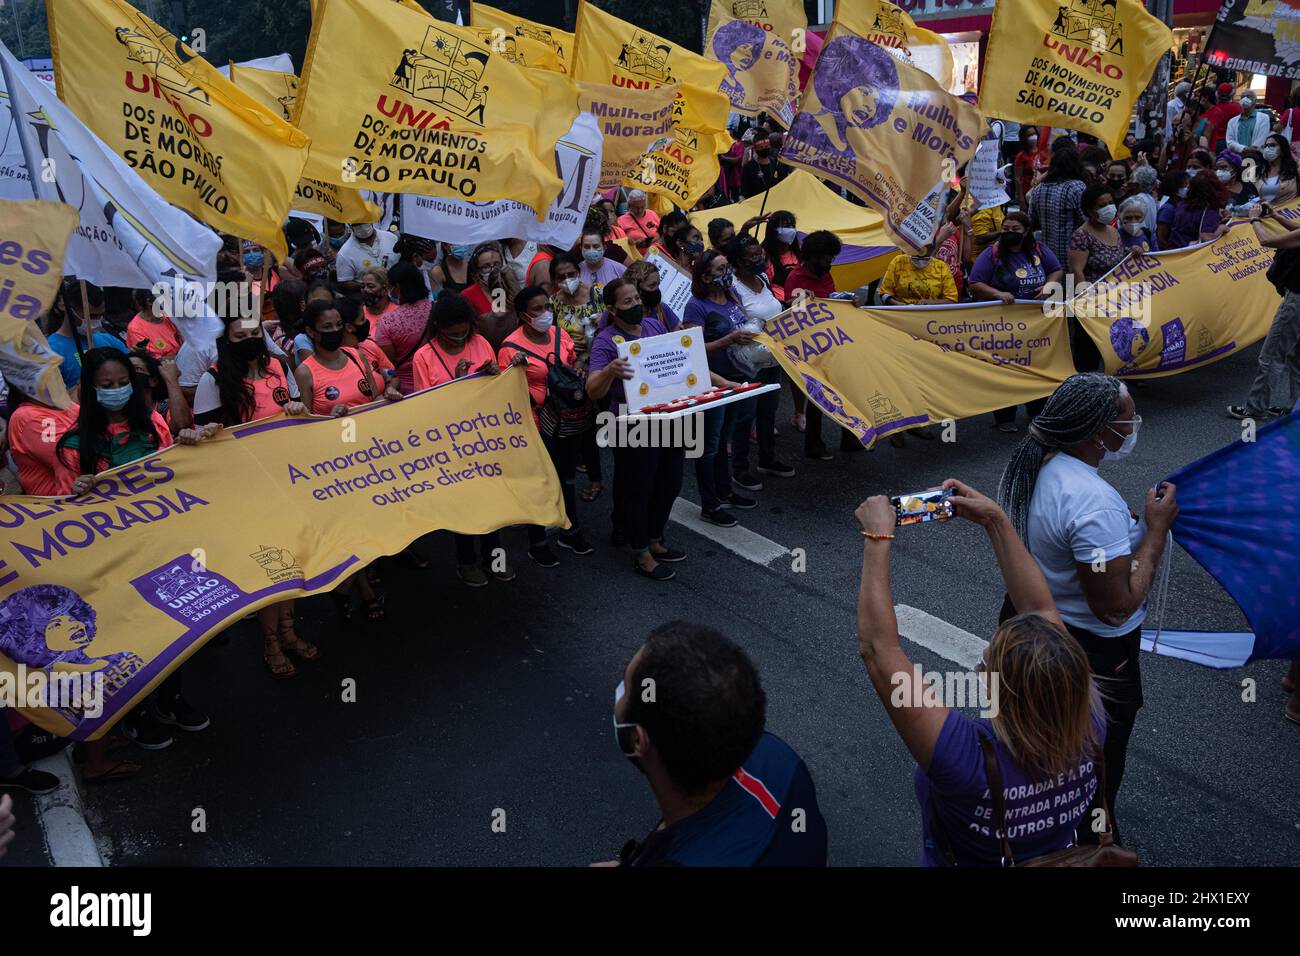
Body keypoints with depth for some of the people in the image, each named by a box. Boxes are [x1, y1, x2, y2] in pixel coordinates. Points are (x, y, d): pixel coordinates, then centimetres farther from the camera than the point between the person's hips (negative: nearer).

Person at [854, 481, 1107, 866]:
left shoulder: (969, 760, -42)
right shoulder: (1089, 729, -29)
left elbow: (877, 648, -39)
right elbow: (1042, 608, -17)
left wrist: (877, 539, -32)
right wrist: (996, 521, -14)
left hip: (957, 860, -4)